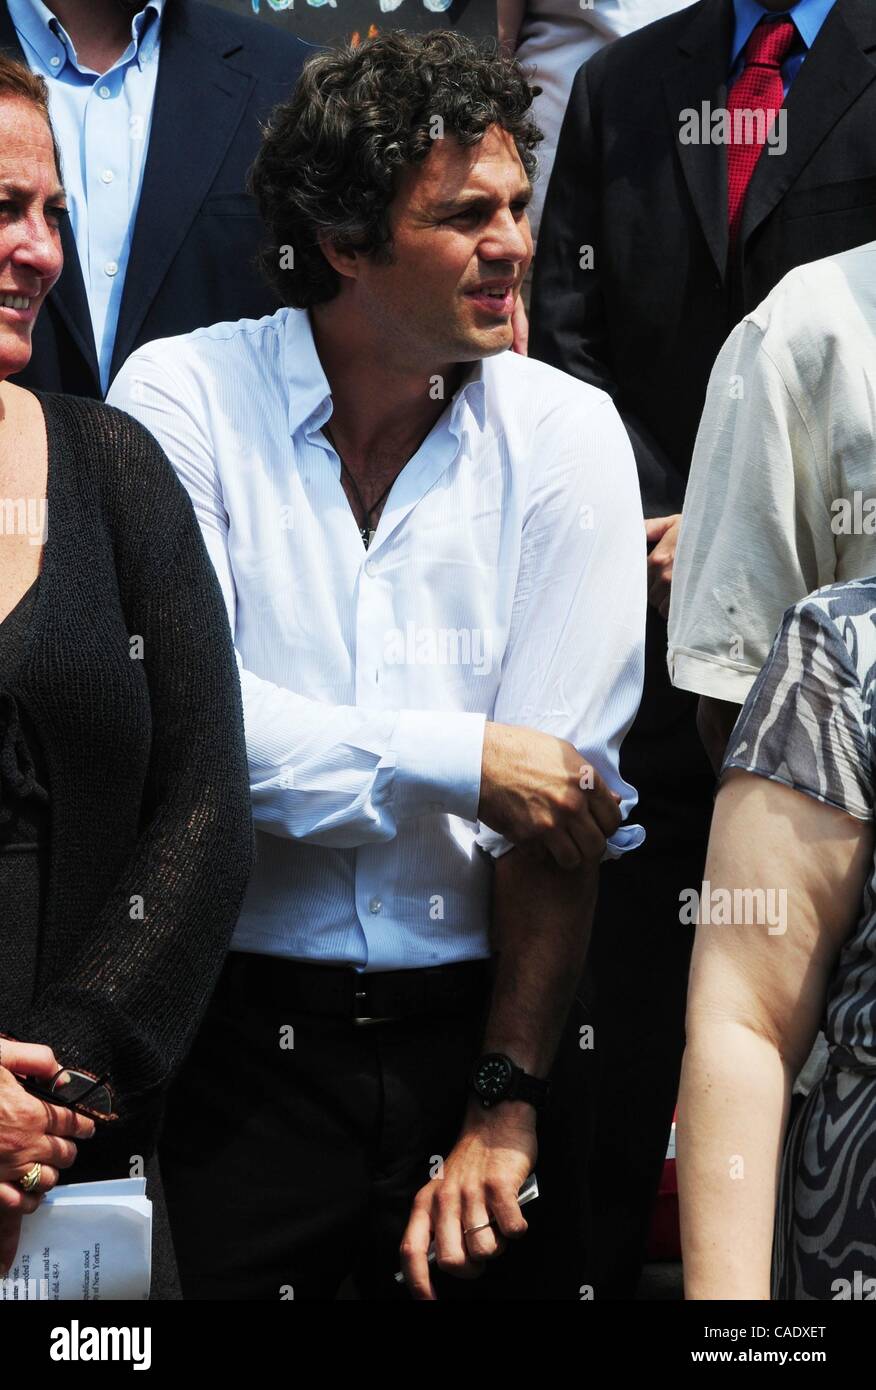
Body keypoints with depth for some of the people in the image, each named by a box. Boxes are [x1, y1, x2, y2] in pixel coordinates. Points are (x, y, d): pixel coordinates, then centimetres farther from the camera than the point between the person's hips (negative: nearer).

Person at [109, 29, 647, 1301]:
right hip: (239, 1041, -1)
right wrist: (462, 760, -15)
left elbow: (564, 788, -6)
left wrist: (505, 1103, -12)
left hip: (472, 1030, 2)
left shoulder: (565, 436, 1)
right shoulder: (186, 399, -3)